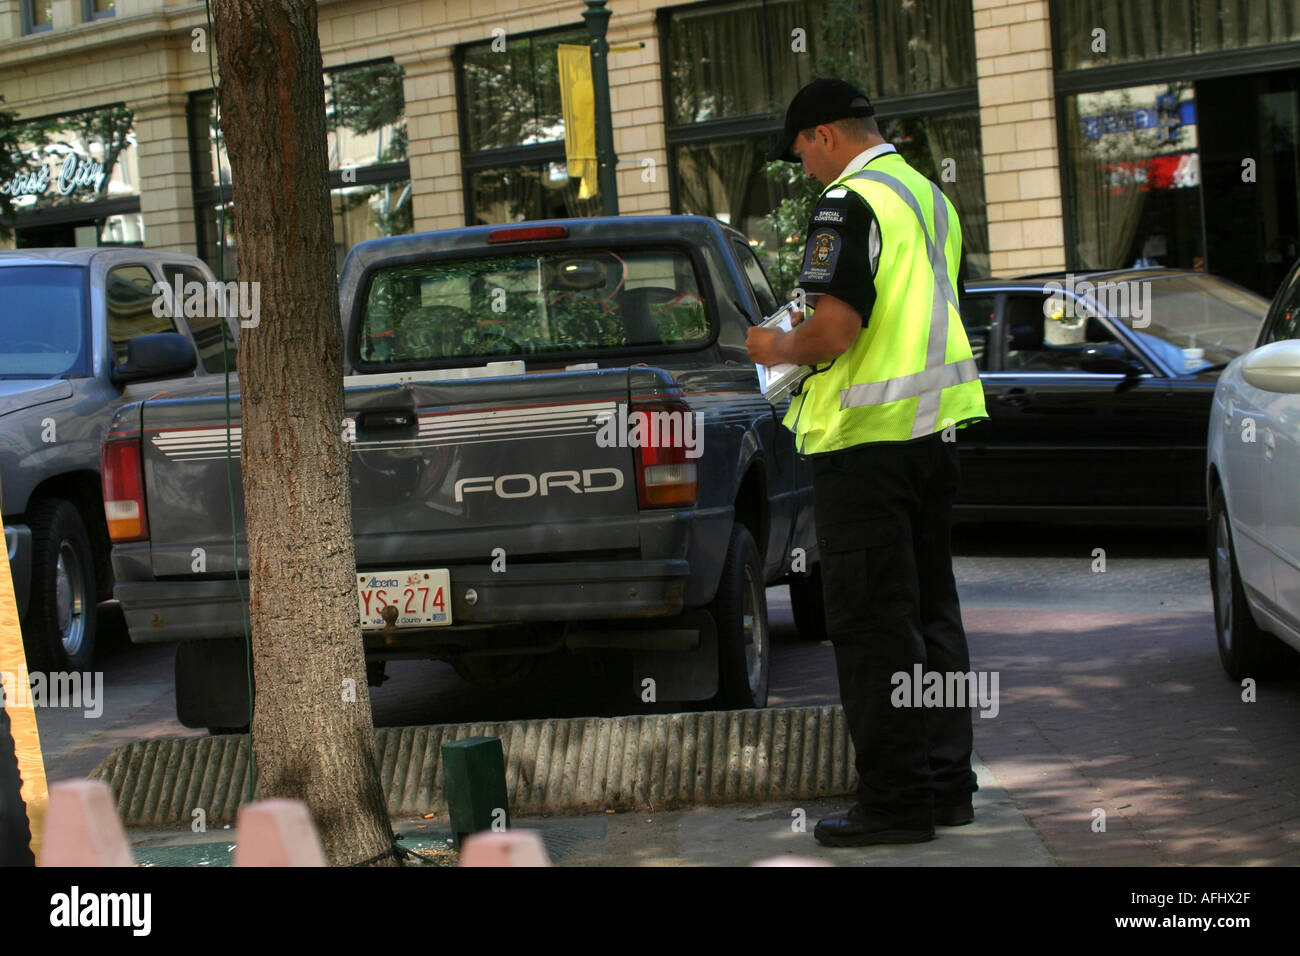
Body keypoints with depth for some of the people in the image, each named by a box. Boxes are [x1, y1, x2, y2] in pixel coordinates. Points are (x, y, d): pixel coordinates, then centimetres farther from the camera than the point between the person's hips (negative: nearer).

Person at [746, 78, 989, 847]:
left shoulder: (850, 205, -15)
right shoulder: (930, 198, 14)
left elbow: (834, 332, -24)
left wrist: (779, 348, -4)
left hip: (867, 439, -9)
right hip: (934, 432, 9)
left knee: (871, 622, -4)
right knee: (931, 608, 14)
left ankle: (896, 798, -2)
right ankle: (947, 781, 19)